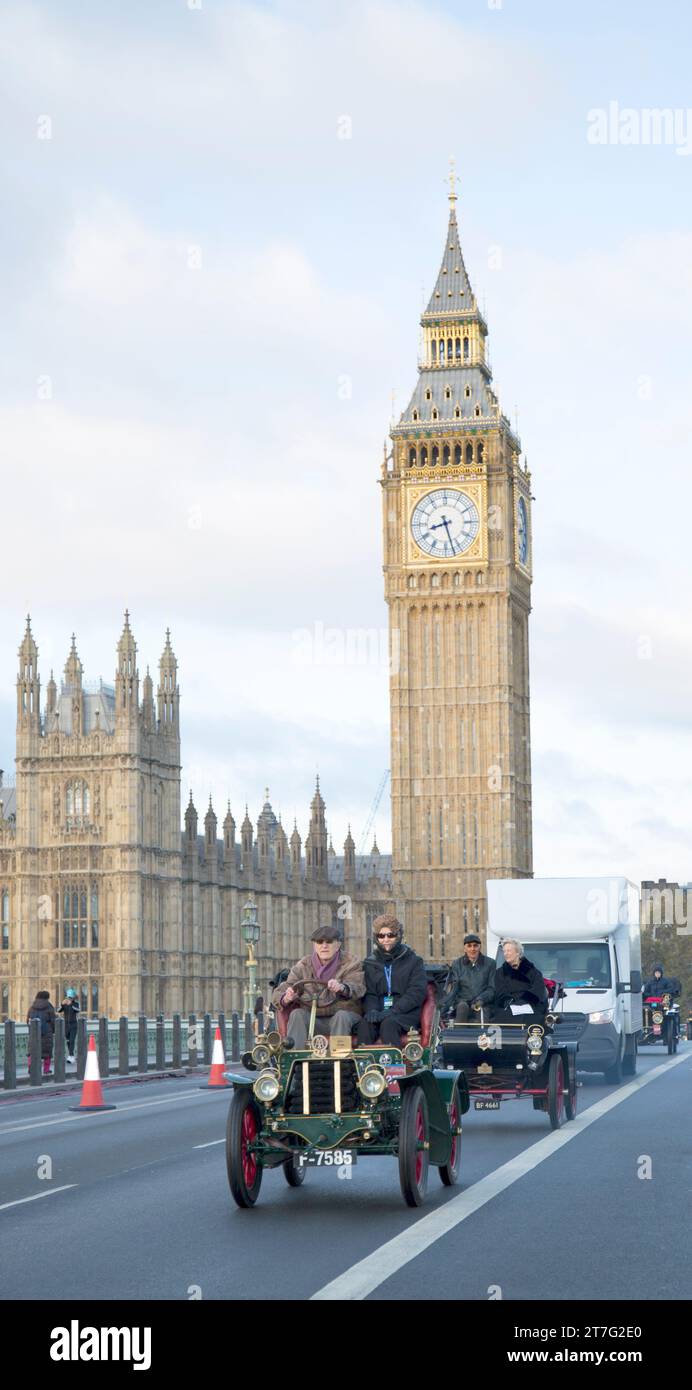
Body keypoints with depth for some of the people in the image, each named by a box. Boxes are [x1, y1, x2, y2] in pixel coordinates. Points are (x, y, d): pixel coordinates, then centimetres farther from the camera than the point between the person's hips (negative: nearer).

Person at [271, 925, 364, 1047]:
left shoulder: (351, 963, 2)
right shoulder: (303, 966, 9)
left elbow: (358, 988, -18)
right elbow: (279, 993, 1)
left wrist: (342, 988, -43)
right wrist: (286, 998, -26)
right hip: (314, 1020, 2)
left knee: (341, 1016, -33)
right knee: (297, 1014, -25)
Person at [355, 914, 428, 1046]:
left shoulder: (413, 961, 9)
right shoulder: (370, 963, 18)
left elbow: (416, 993, -3)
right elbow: (369, 993, 10)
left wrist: (392, 1011, -17)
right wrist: (372, 1010, -15)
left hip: (406, 1013, -2)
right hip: (379, 1011, 2)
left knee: (388, 1024, -35)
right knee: (365, 1024, -31)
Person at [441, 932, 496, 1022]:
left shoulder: (489, 963, 9)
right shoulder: (457, 964, 13)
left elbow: (492, 988, 5)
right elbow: (453, 989, 7)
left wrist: (481, 999, -15)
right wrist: (444, 1006, -10)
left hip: (482, 1004, -1)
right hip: (463, 1000, 1)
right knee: (463, 1006, -34)